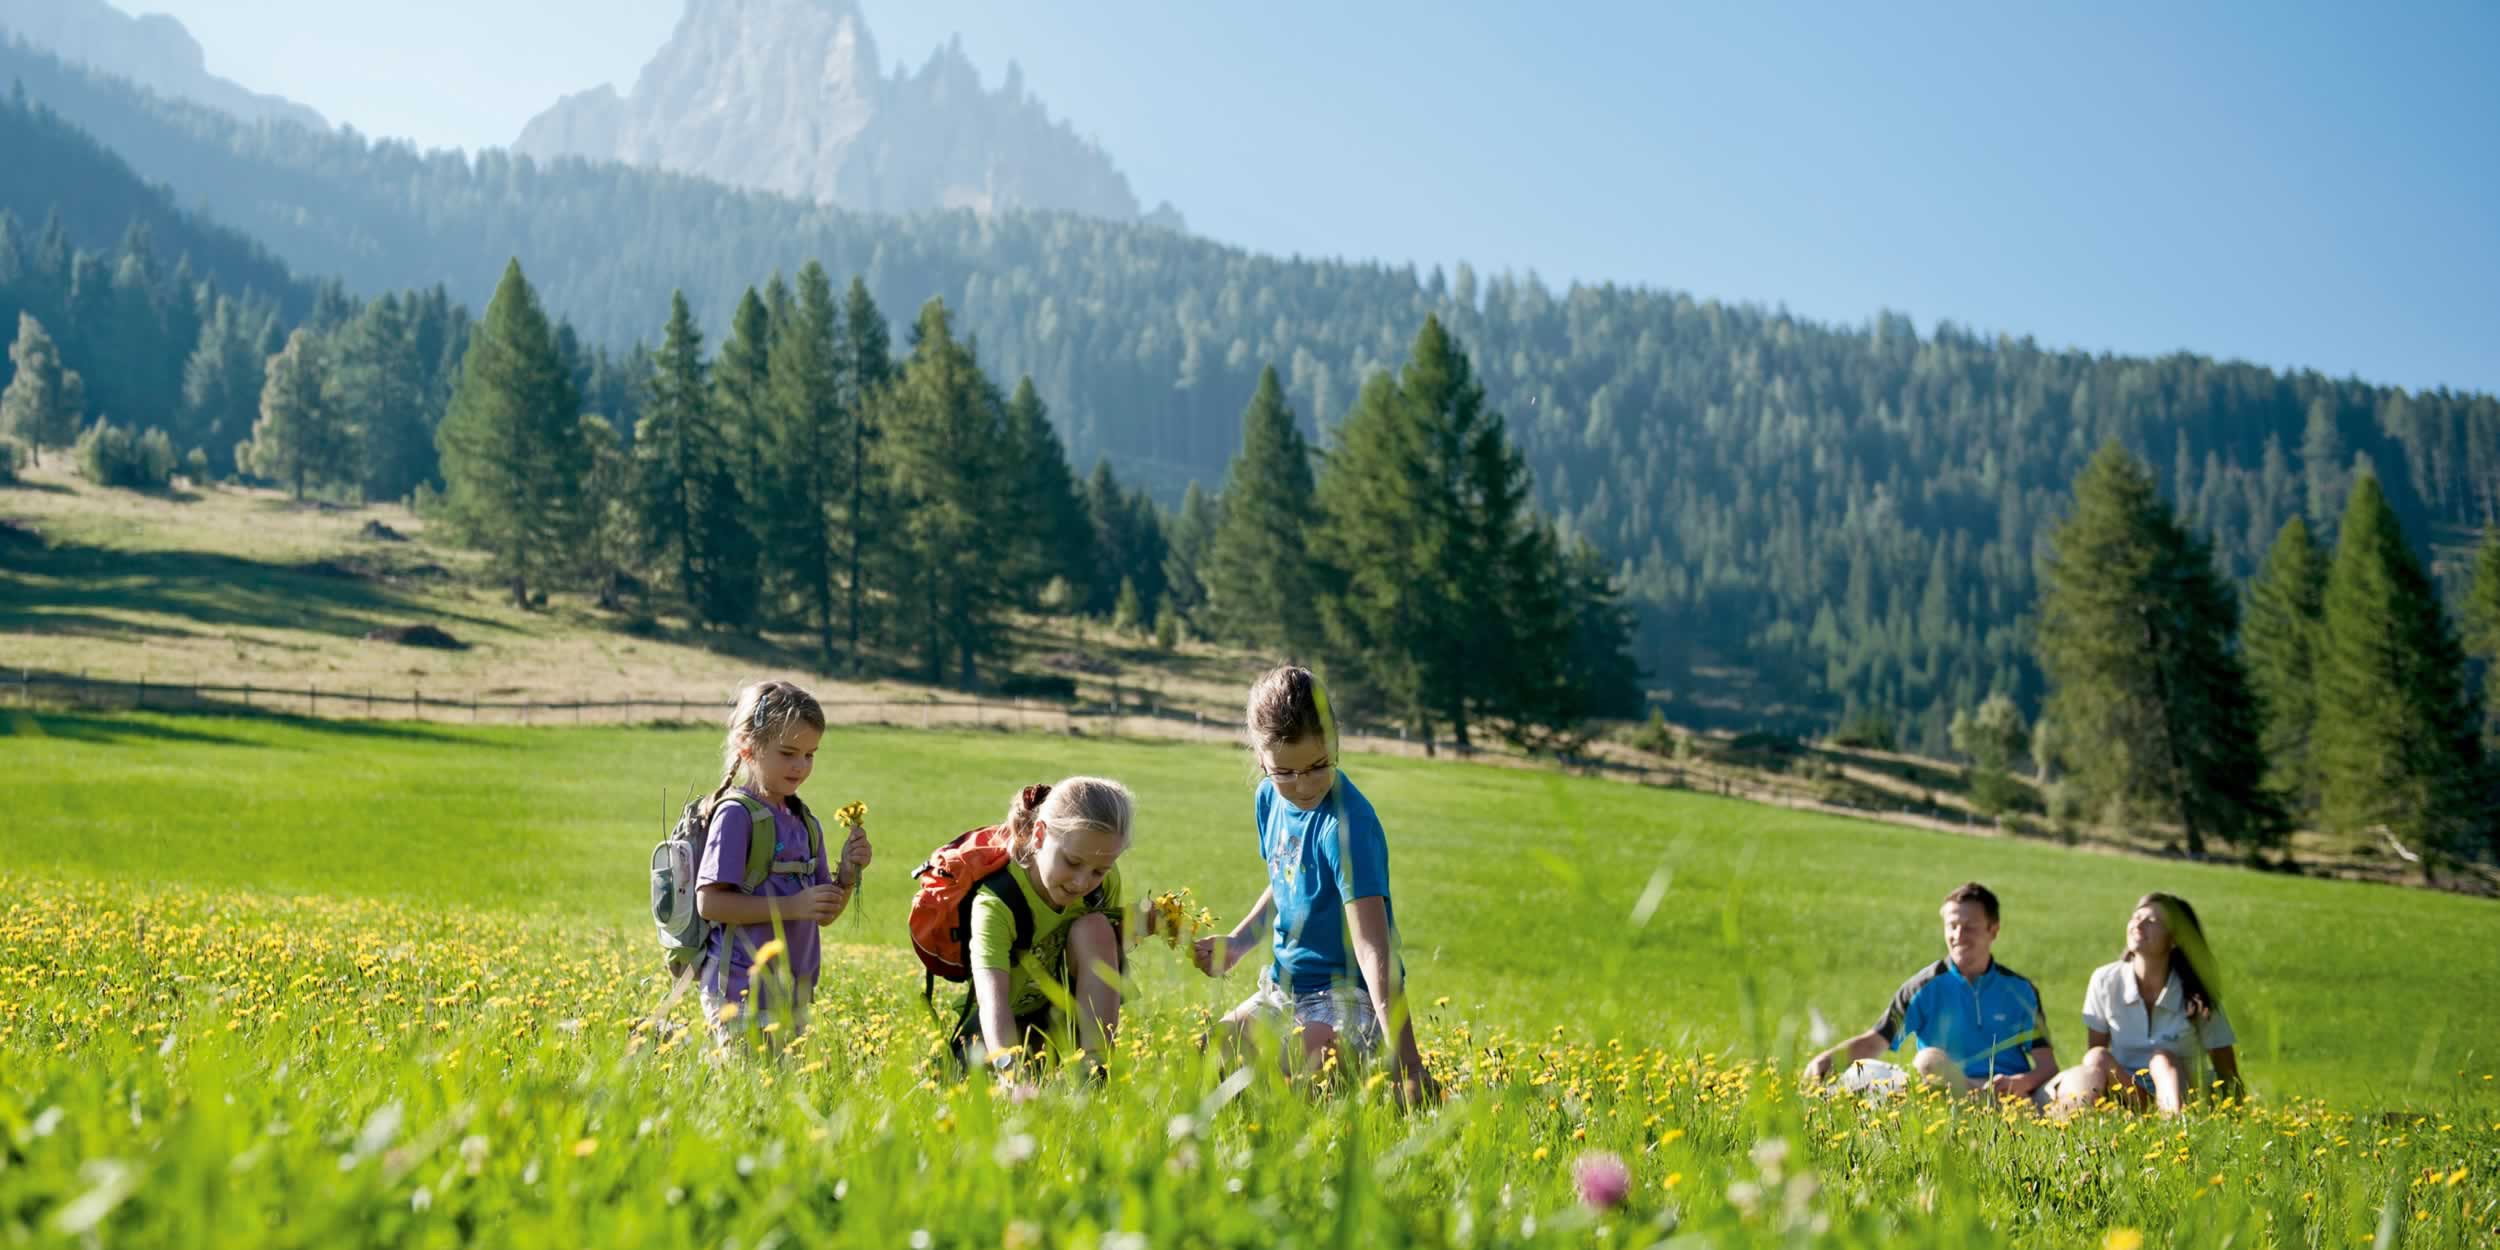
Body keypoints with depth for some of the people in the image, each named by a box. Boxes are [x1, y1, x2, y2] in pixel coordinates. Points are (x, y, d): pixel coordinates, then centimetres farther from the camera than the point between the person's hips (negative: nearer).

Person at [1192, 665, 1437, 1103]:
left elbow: (1373, 947, -31)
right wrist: (1237, 942, 8)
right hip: (1284, 989, 8)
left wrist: (1405, 1062, -37)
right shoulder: (1270, 798, 1)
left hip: (1347, 1000, -8)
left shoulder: (1347, 822, -24)